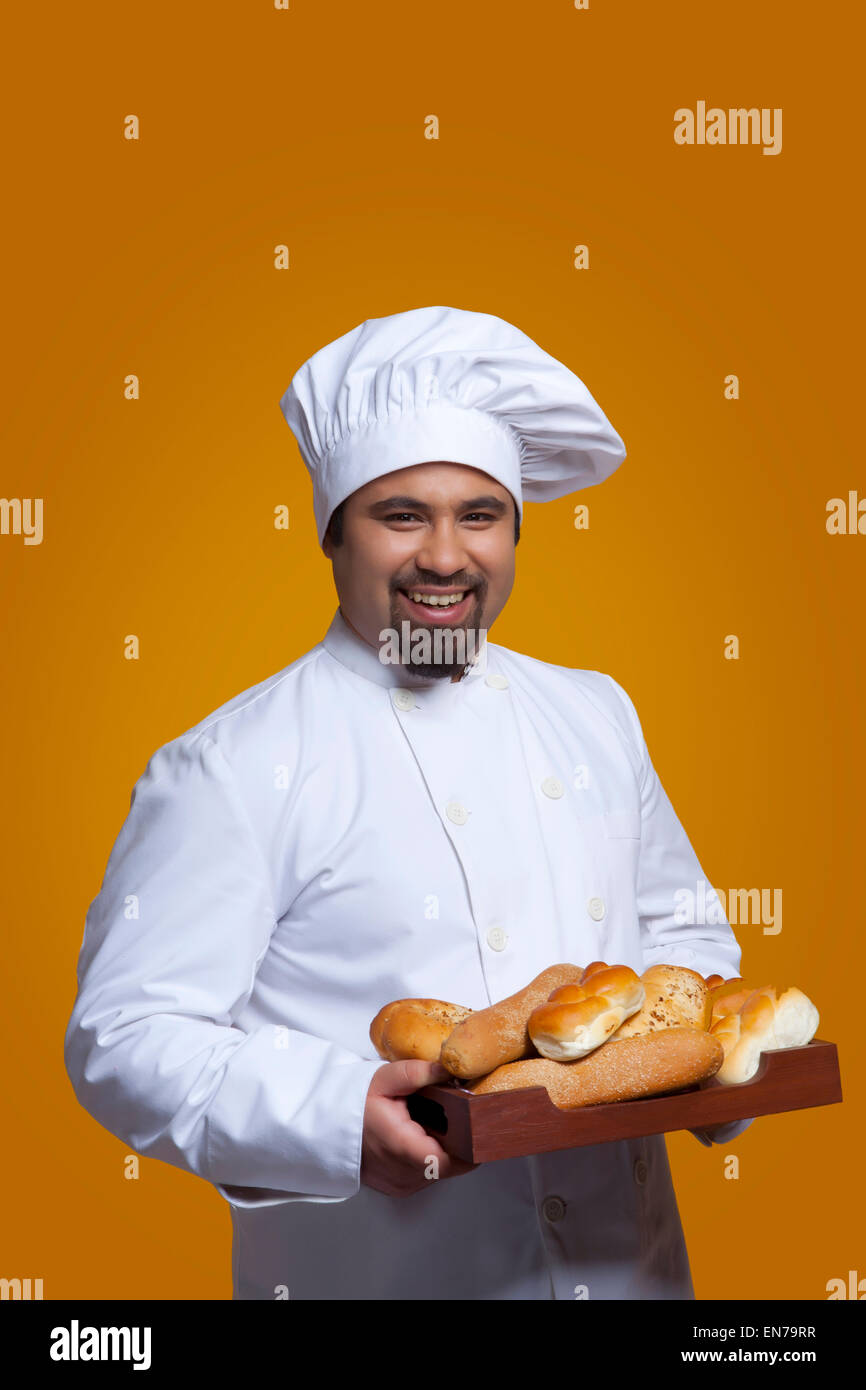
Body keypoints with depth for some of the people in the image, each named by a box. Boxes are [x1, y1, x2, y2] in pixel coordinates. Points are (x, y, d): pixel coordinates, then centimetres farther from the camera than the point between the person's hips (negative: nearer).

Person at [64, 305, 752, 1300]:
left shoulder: (596, 715, 5)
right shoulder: (229, 770, -13)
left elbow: (676, 930, 14)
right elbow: (124, 1036, -16)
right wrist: (335, 1122, -29)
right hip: (379, 1271, -5)